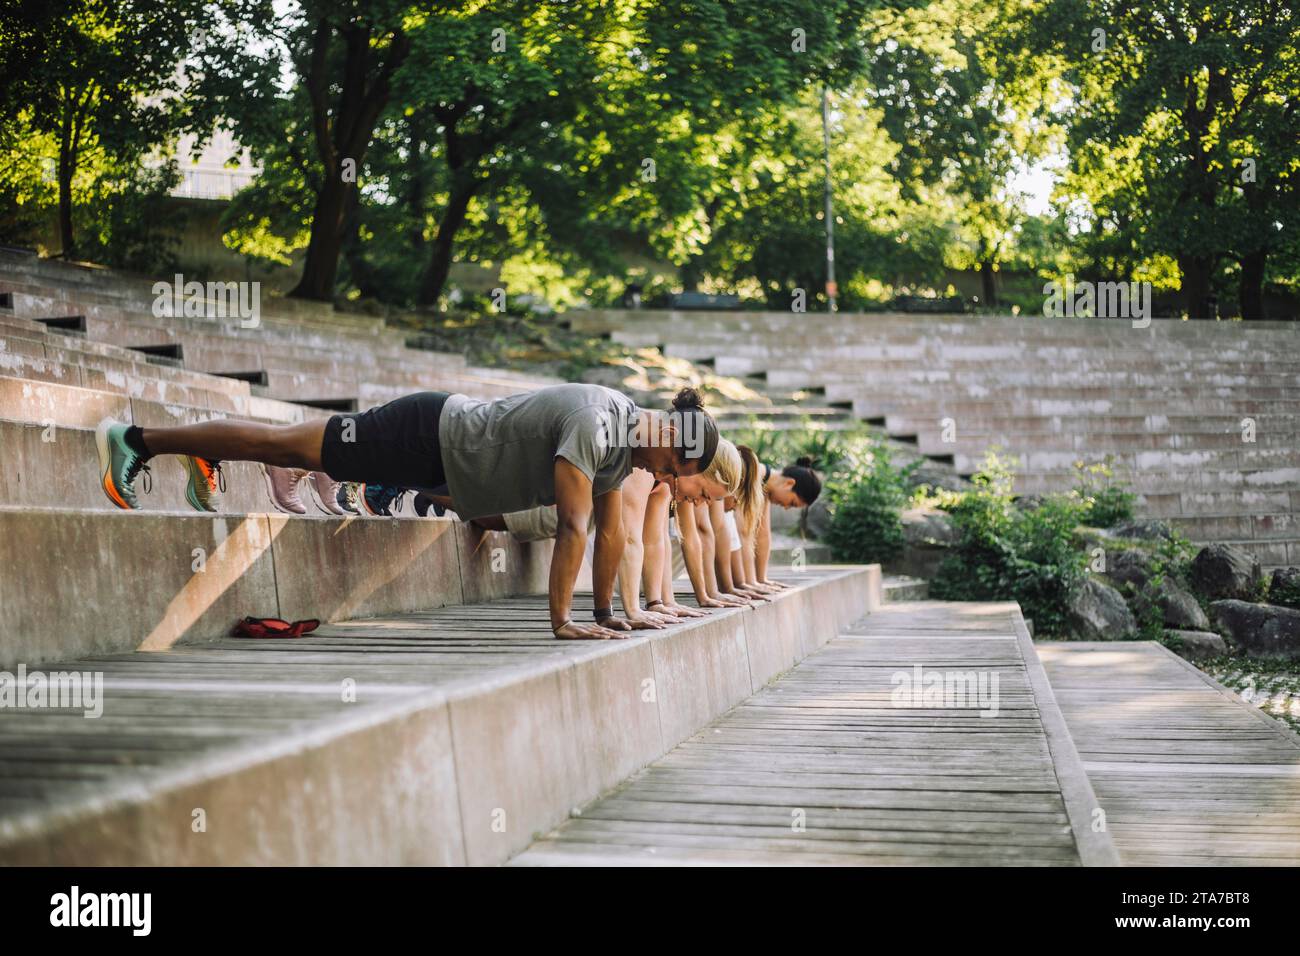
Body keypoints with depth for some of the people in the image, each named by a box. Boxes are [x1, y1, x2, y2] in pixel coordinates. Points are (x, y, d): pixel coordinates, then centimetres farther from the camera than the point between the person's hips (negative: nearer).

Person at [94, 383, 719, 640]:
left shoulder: (630, 432, 0)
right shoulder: (592, 426, -29)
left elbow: (612, 527, 9)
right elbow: (574, 525, -32)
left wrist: (608, 609, 10)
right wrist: (561, 621, -30)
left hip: (445, 457, 8)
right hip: (429, 438, -8)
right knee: (293, 446, -2)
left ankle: (209, 454, 42)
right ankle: (137, 440, 7)